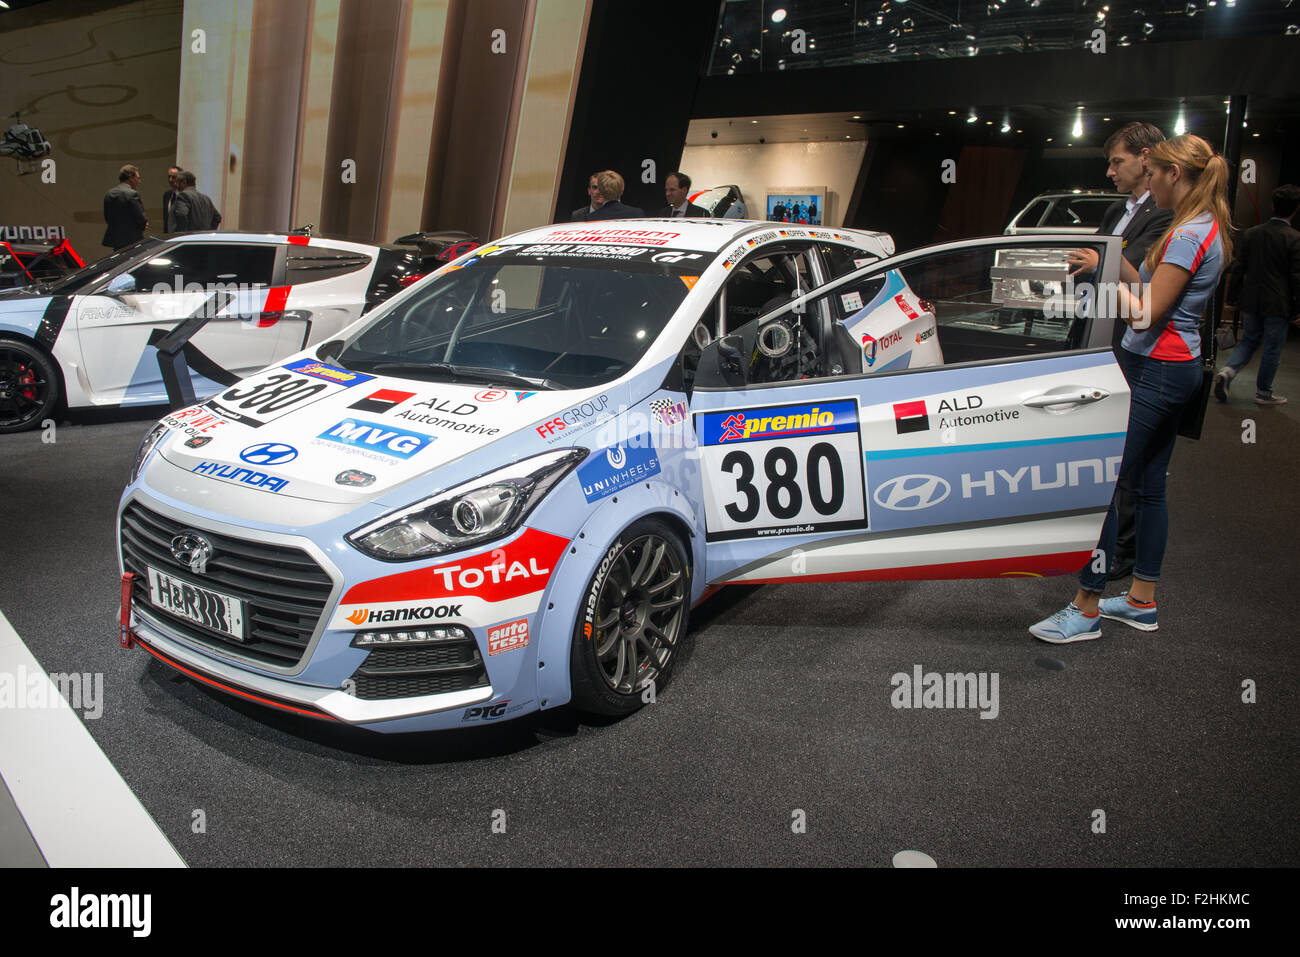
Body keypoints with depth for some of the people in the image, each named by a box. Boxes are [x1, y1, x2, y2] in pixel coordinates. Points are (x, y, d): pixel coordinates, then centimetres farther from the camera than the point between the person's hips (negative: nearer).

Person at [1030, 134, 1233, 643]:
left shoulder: (1188, 235, -17)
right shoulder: (1206, 229, 14)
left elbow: (1146, 316, -19)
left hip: (1156, 369, -11)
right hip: (1175, 369, 11)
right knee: (1148, 486, 15)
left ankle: (1086, 609, -2)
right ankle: (1141, 601, 24)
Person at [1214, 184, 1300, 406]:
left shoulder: (1251, 233, 0)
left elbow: (1237, 268, 4)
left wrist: (1232, 298, 12)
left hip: (1250, 301, 4)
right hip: (1277, 304, -4)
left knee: (1249, 340, 19)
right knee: (1272, 348, 8)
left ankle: (1227, 371, -5)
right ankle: (1263, 392, 17)